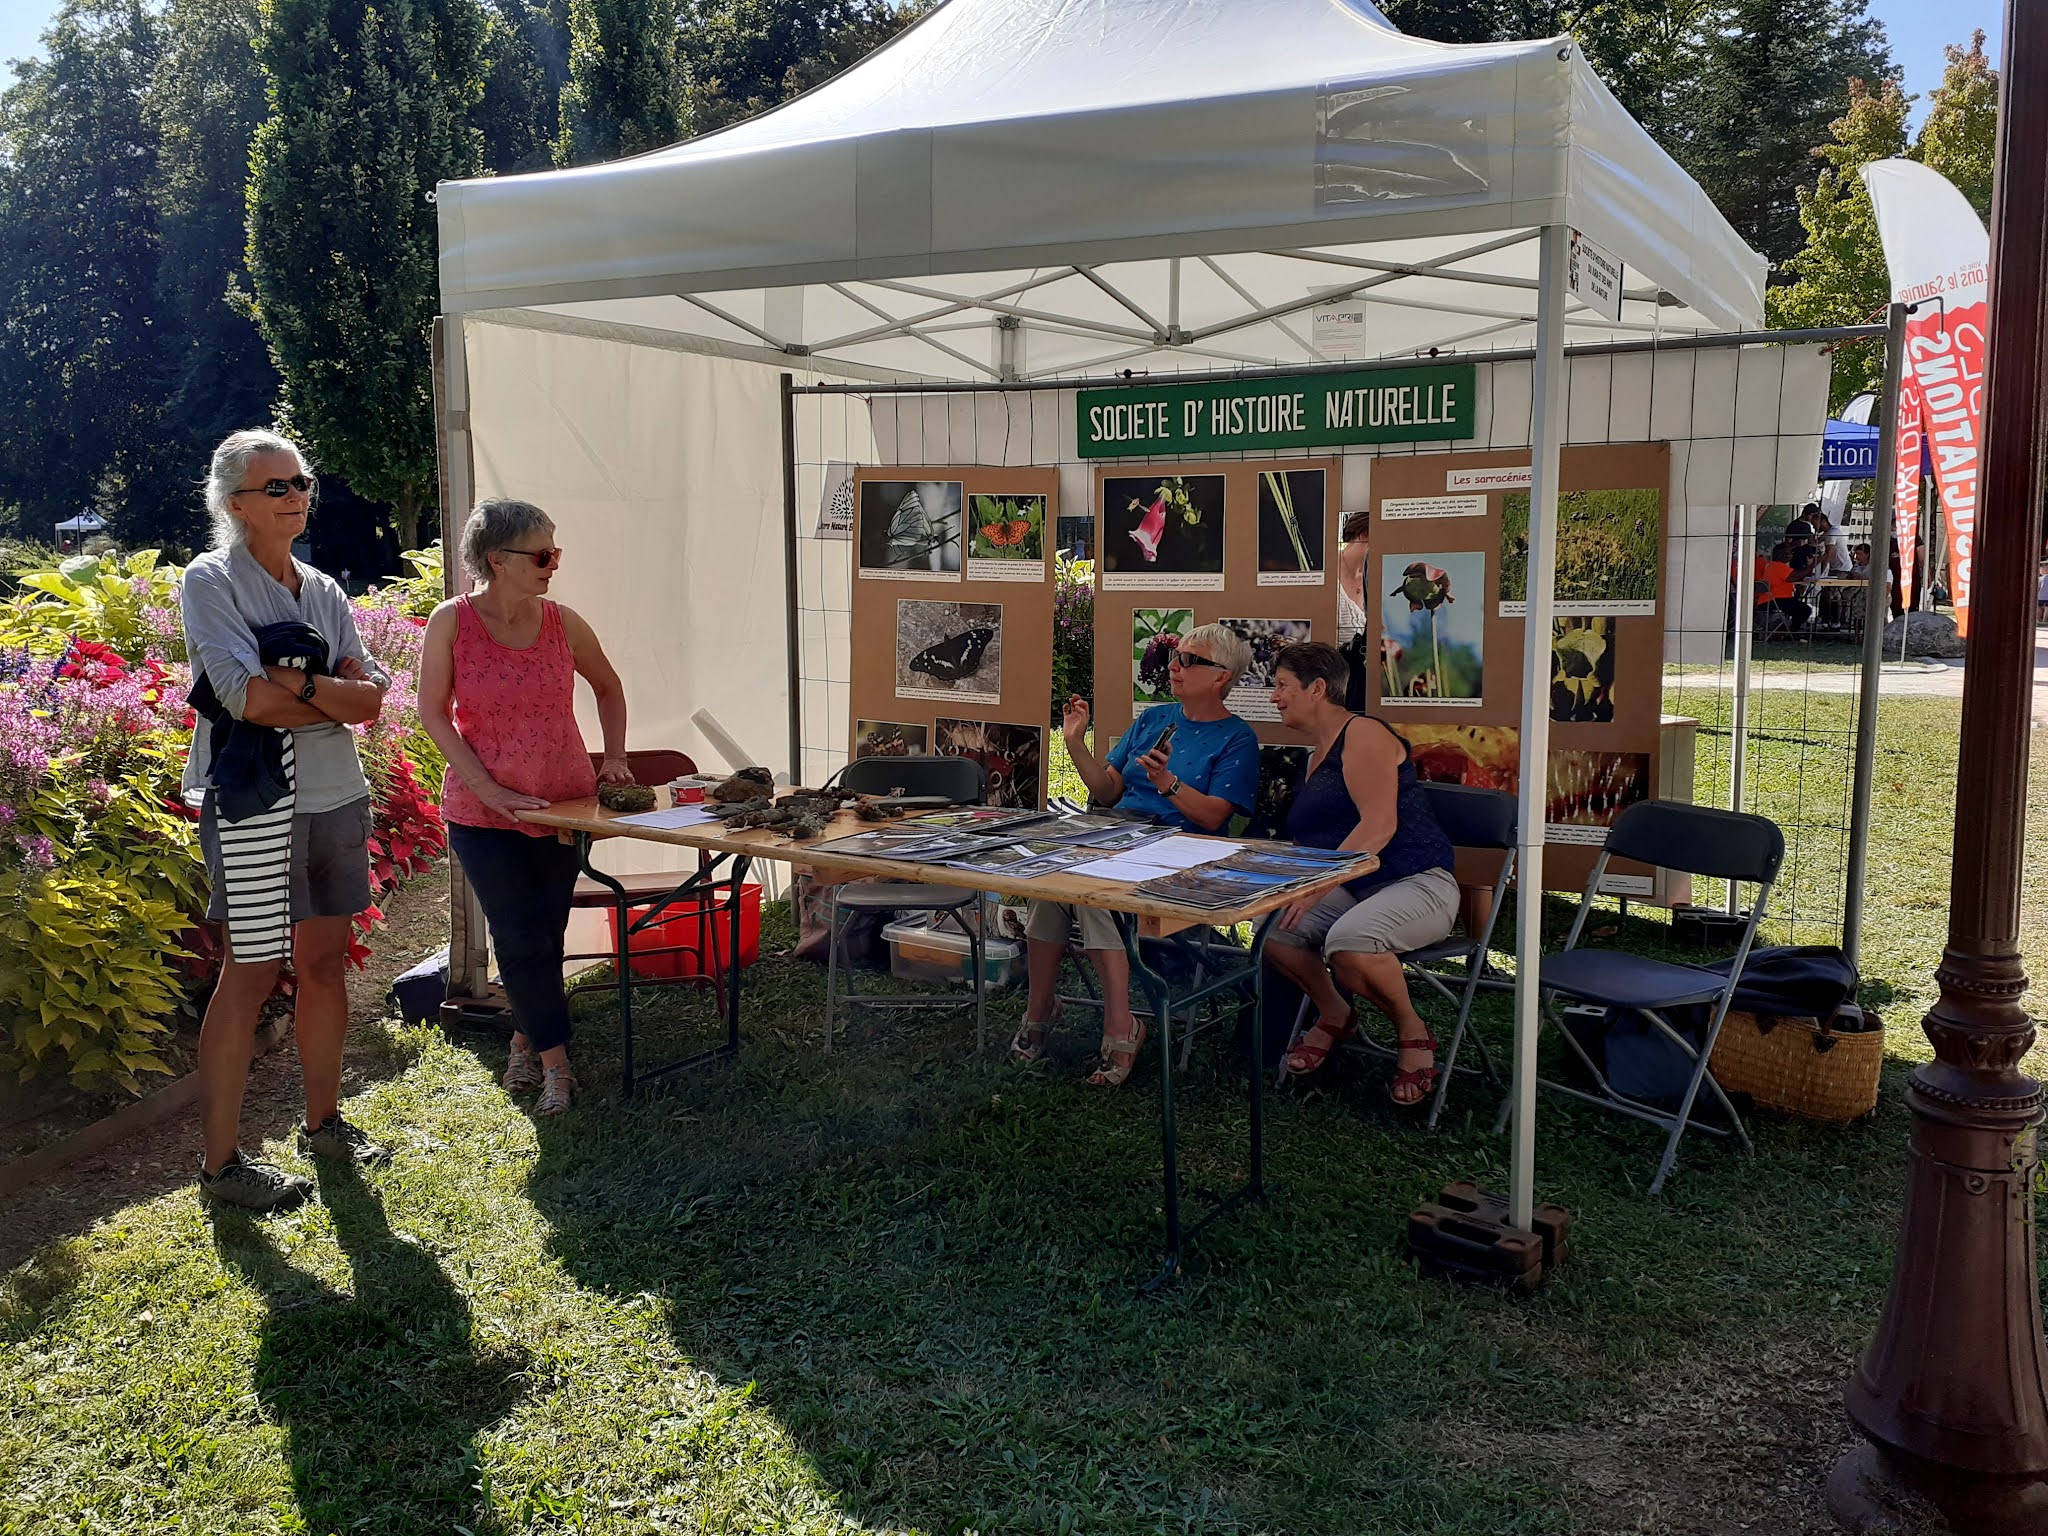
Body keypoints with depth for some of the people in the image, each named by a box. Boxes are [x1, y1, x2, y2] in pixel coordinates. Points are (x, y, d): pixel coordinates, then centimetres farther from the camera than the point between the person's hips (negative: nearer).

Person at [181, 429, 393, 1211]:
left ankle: (323, 1121, 27)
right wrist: (338, 697, -6)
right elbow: (248, 696, -18)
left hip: (336, 796, 6)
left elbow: (371, 697, 1)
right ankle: (220, 1162, 7)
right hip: (256, 802, -6)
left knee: (325, 961, 12)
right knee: (251, 973, -3)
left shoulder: (324, 591, 14)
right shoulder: (211, 581, -4)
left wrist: (297, 682, -15)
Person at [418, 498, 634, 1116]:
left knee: (544, 933, 10)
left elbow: (608, 688, 14)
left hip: (565, 803, 3)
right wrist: (489, 789, -15)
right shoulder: (452, 621, -10)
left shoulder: (561, 621, -3)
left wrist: (615, 757, 5)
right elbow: (434, 713, -8)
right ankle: (555, 1062, 10)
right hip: (483, 812, -2)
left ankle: (526, 1039, 31)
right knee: (521, 939, -2)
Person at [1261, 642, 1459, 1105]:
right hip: (1351, 891, 8)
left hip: (1417, 884, -8)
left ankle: (1412, 1030, -8)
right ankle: (1333, 1014, 8)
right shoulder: (1316, 757, 20)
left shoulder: (1363, 735, -9)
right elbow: (1314, 844, 25)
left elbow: (1379, 825, -22)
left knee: (1348, 942, -37)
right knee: (1270, 926, -17)